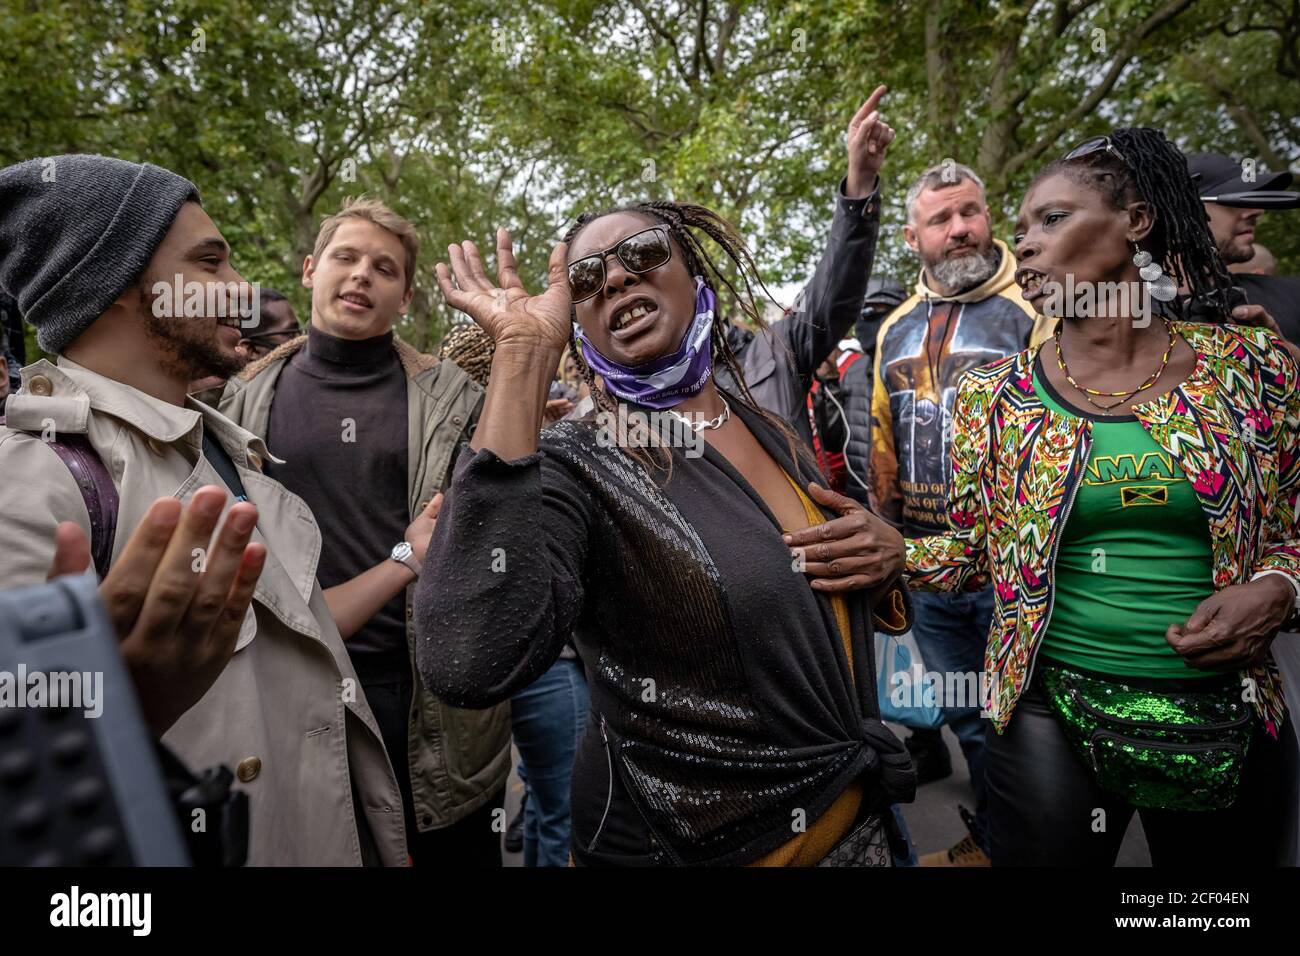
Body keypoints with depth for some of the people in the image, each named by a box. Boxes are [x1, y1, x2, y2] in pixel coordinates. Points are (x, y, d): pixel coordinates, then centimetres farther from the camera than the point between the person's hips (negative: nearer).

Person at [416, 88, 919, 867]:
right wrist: (523, 359, -35)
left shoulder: (769, 415, -1)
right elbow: (469, 665, -38)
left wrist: (885, 551, -9)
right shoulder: (573, 466, -20)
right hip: (687, 846, -5)